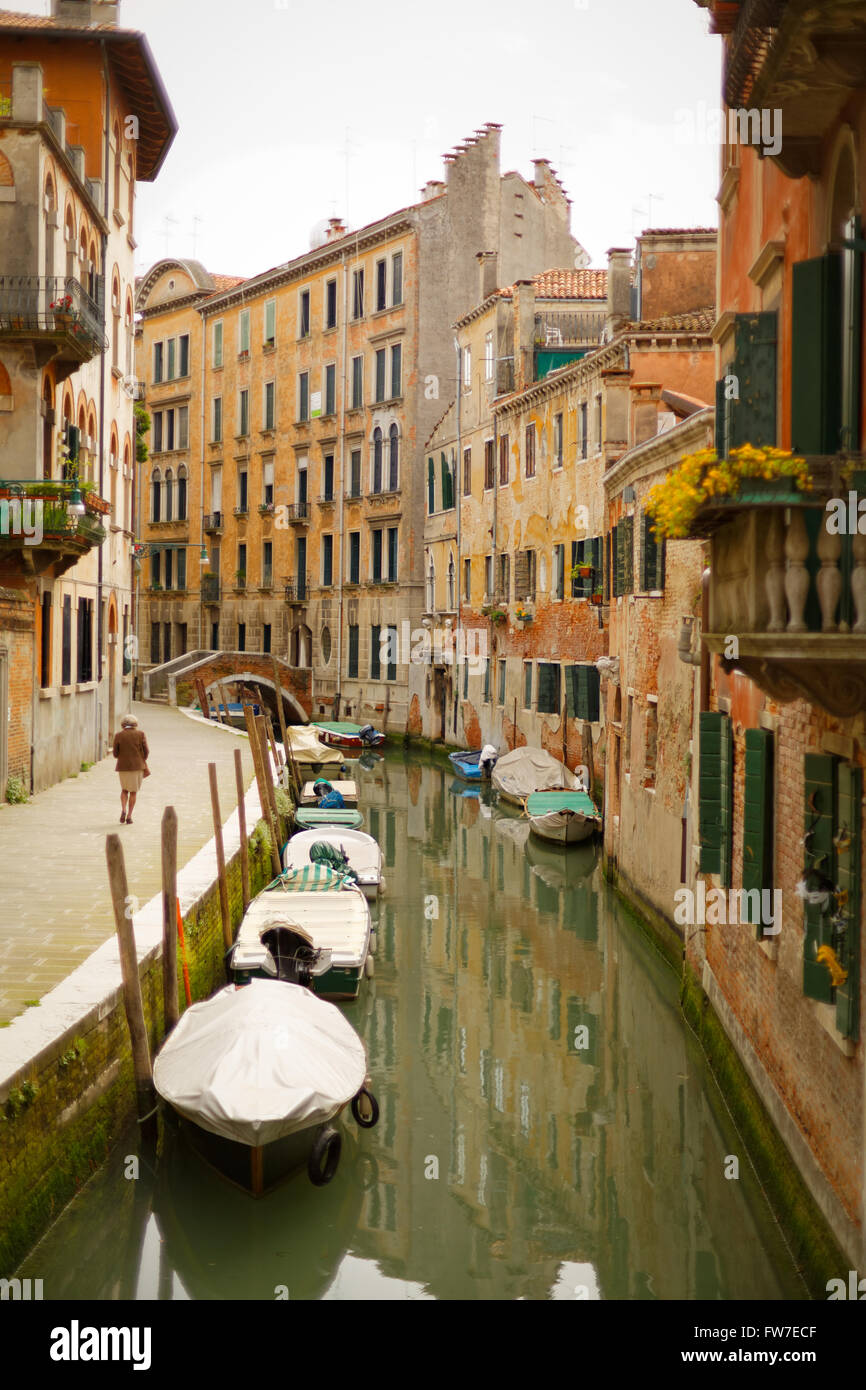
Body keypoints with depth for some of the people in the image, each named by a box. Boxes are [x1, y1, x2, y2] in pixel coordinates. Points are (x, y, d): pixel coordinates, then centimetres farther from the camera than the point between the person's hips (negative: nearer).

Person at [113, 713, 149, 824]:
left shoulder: (118, 736, -1)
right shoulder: (140, 734, -3)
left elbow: (115, 754, 1)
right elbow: (146, 751, -3)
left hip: (123, 766, 1)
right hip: (137, 766, -1)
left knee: (124, 790, 19)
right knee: (133, 792, 10)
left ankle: (123, 810, -3)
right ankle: (129, 816, 5)